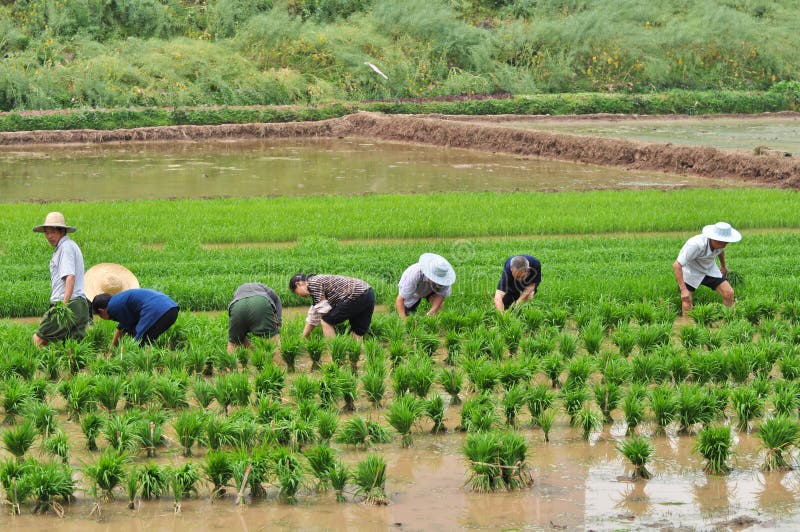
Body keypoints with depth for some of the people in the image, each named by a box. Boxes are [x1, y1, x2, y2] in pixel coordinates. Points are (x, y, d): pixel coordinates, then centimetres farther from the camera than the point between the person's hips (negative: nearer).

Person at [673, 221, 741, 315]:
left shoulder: (720, 243, -17)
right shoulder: (696, 244, -38)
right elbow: (676, 265, -39)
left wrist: (723, 266, 30)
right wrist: (683, 290, -42)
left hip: (710, 269, 5)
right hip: (691, 271, -5)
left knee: (729, 293, -5)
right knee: (686, 299, -20)